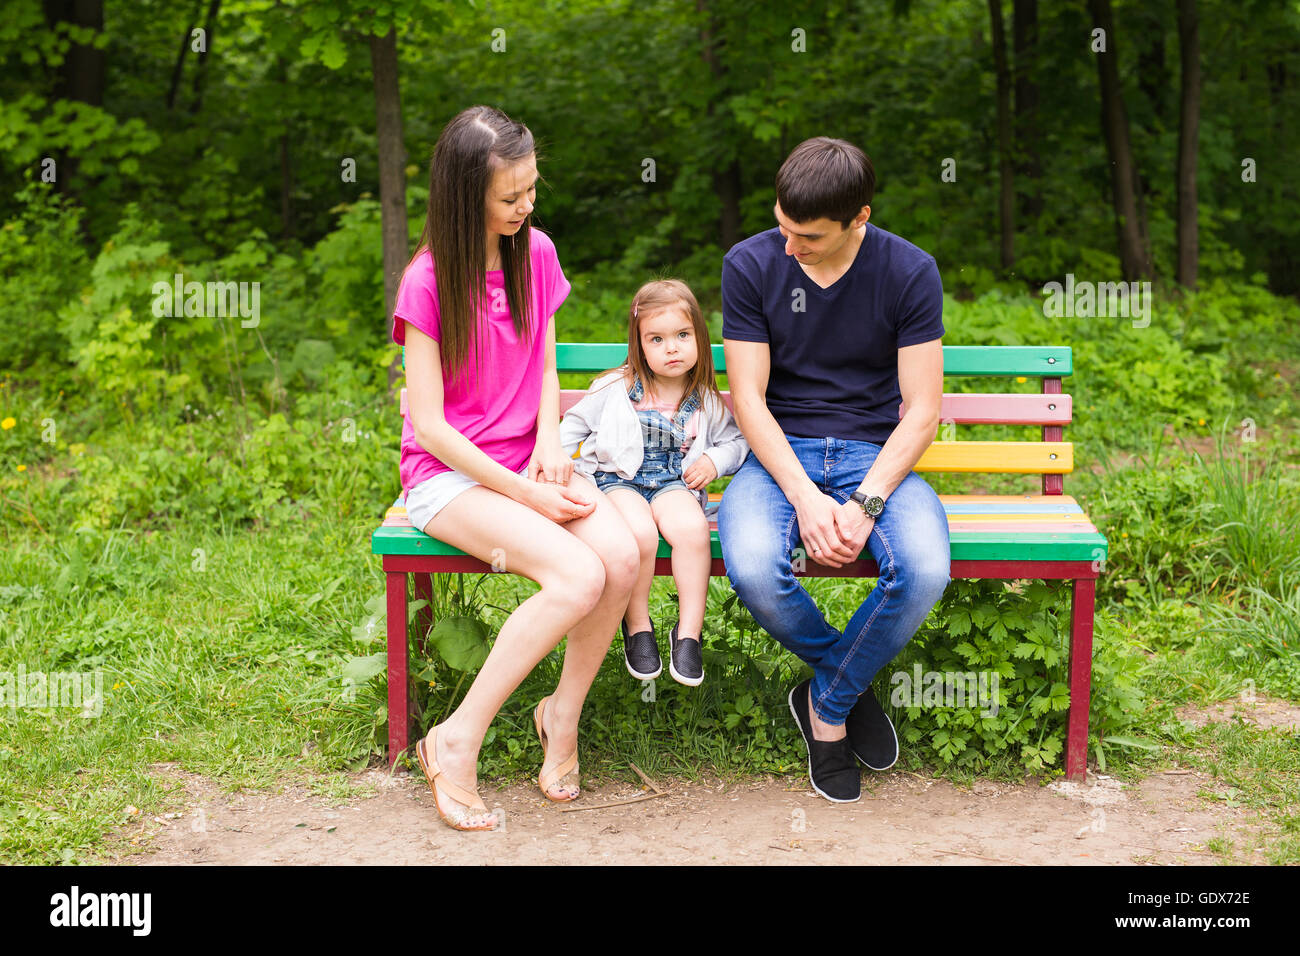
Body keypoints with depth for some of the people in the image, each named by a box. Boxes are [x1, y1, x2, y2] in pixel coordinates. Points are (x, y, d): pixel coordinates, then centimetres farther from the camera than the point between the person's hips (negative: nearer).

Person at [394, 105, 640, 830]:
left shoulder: (536, 253, 5)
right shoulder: (429, 282, -13)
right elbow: (428, 424, -14)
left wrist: (549, 445, -5)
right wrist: (525, 495, -17)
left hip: (528, 462, 5)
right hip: (450, 474, -5)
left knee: (622, 555, -25)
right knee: (578, 576, -29)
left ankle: (564, 714, -2)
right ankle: (457, 743, -15)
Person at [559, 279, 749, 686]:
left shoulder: (705, 401, 8)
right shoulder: (617, 389, 1)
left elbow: (736, 439, 20)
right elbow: (575, 424, 12)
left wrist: (715, 460, 0)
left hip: (674, 483, 2)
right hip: (617, 479, -2)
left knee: (693, 529, -33)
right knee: (640, 534, -35)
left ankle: (689, 632, -19)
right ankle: (637, 626, -10)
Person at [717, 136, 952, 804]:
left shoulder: (910, 272, -5)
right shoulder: (750, 265, -4)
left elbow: (921, 410, -5)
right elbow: (749, 399, -6)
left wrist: (863, 503, -19)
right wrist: (805, 497, -20)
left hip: (875, 454, 0)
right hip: (780, 454, 0)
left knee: (925, 572, -31)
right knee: (754, 570, -33)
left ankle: (826, 703, -3)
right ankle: (851, 683, 0)